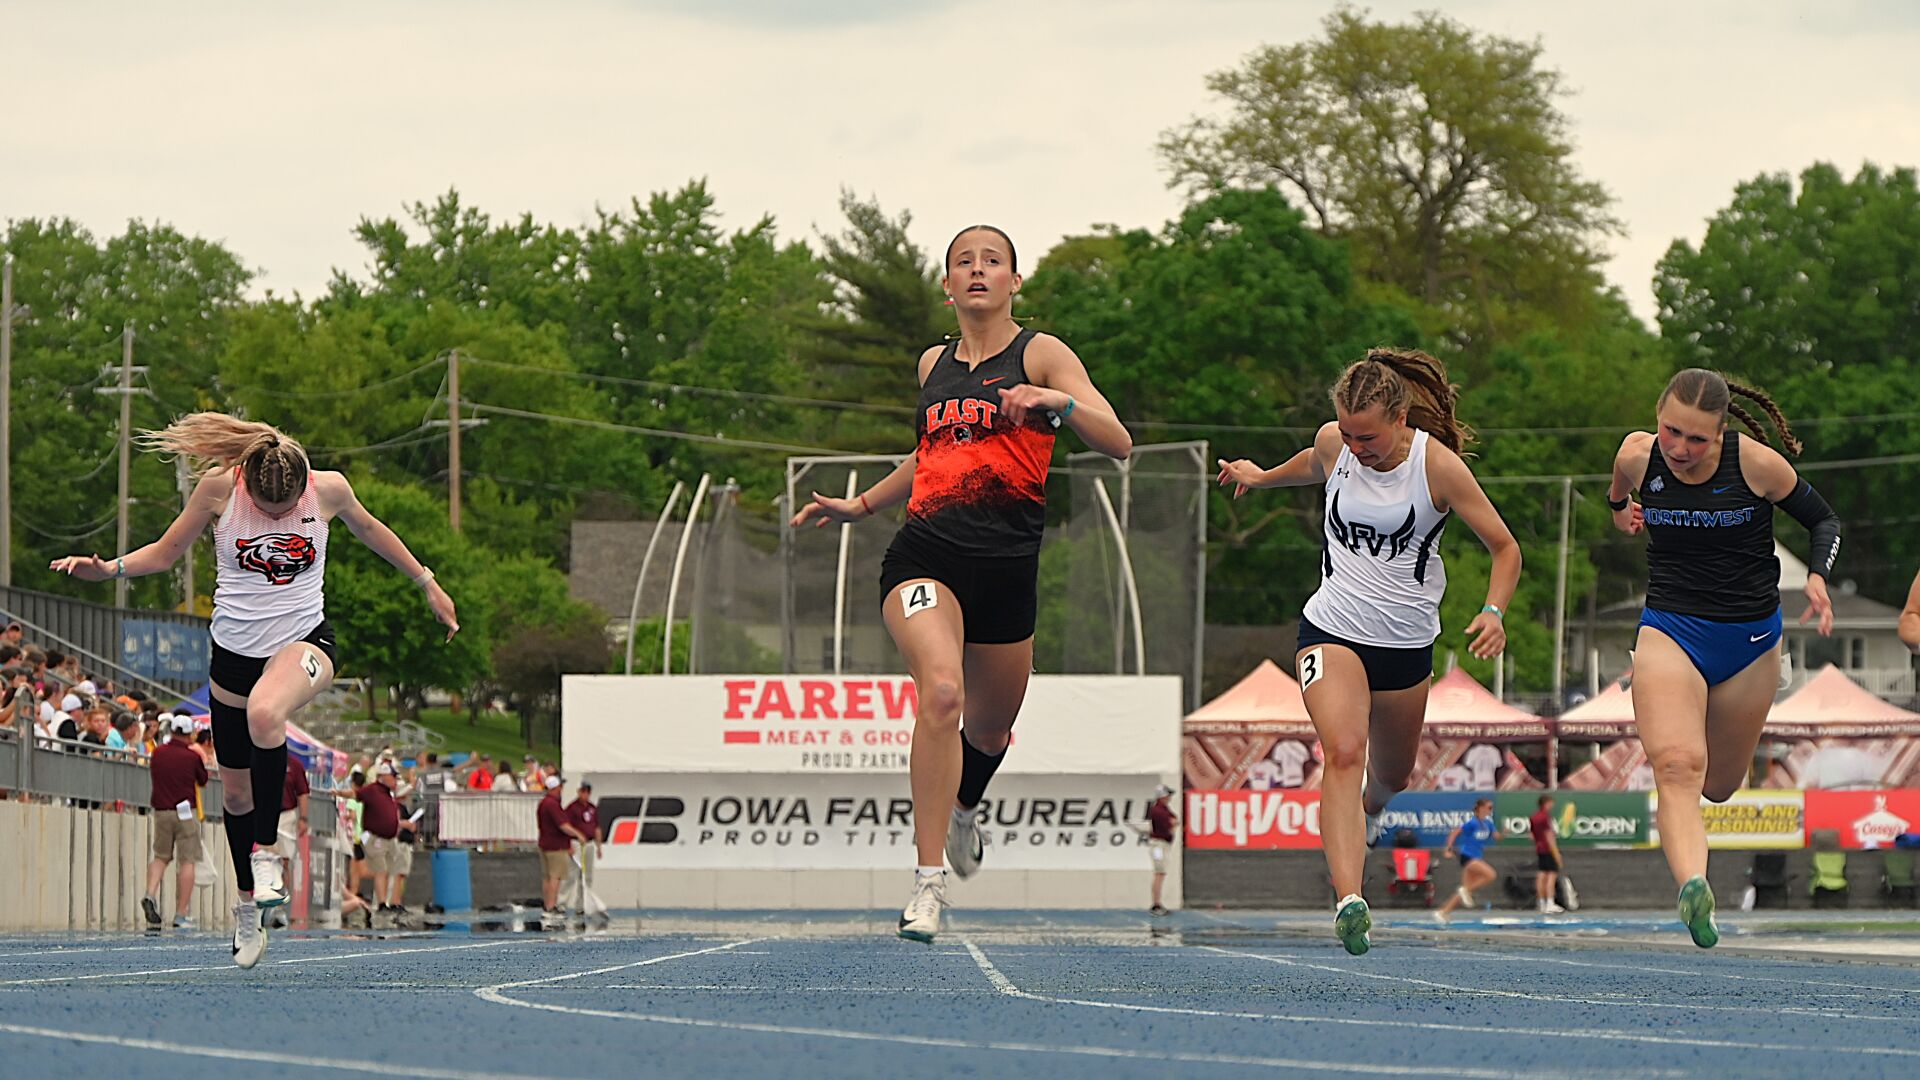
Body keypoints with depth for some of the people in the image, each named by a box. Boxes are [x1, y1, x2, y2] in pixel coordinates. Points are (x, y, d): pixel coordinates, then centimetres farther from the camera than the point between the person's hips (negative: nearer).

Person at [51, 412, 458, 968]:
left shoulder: (329, 489, -9)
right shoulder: (220, 486, -10)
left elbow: (369, 529, 13)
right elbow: (167, 551, 3)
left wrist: (427, 583, 22)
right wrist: (108, 568, -13)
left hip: (304, 640, -2)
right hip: (236, 648, 2)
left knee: (263, 713, -37)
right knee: (235, 790, 10)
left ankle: (266, 849, -21)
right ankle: (247, 905, 33)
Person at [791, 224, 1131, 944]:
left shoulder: (1040, 354, 3)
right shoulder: (933, 364, 15)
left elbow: (1118, 443, -7)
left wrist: (1058, 401, -24)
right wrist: (862, 505, 31)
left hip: (1007, 566, -1)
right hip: (924, 554, 1)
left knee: (990, 730, 15)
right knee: (941, 691, -27)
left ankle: (963, 809, 53)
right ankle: (929, 880, -26)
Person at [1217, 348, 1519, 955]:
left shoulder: (1439, 465, -15)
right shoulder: (1333, 443, -7)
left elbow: (1505, 548, -6)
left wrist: (1493, 613, -22)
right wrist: (1261, 477, 38)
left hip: (1406, 642, 0)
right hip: (1333, 630, 0)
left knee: (1390, 774, 18)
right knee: (1343, 752, -24)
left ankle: (1369, 808, 58)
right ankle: (1349, 900, -38)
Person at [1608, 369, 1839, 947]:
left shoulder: (1758, 464, -15)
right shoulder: (1636, 457, -8)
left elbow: (1824, 520, -1)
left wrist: (1817, 577, -16)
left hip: (1749, 640, 1)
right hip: (1669, 632, -1)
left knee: (1718, 786, 14)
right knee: (1677, 767, -26)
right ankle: (1692, 889, -46)